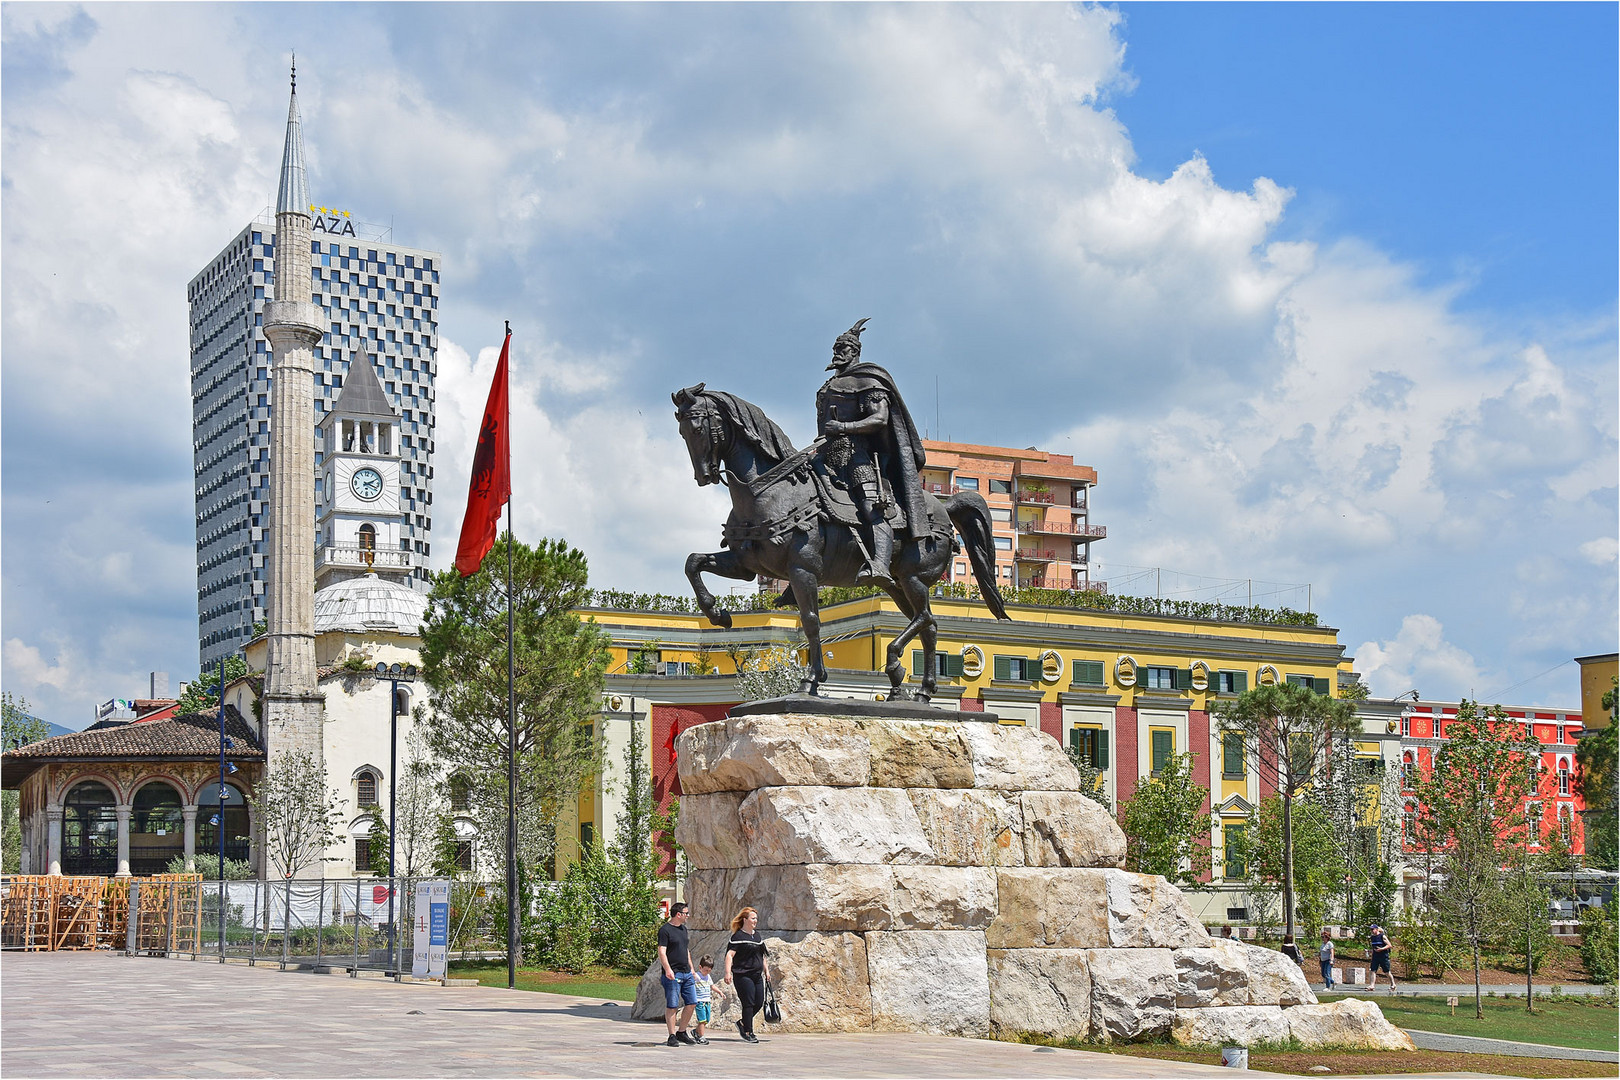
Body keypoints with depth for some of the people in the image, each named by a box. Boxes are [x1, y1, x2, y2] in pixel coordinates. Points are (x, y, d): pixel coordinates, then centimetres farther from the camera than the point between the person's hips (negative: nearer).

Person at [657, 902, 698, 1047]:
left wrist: (691, 967, 23)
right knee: (672, 1006, -4)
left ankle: (681, 1032, 18)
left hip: (686, 973, 8)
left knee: (692, 1003, 5)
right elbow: (662, 952, -16)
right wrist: (668, 969, -27)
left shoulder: (683, 929, 17)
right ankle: (672, 1037, 1)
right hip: (672, 974, -8)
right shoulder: (665, 930, -8)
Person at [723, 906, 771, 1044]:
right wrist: (728, 973, -28)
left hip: (757, 975, 8)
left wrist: (766, 970, 24)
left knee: (759, 1003, 7)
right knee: (748, 1004, -7)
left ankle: (743, 1023, 27)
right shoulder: (738, 936, -9)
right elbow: (730, 954, -18)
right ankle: (748, 1033, 3)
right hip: (743, 975, -8)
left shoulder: (756, 934, 15)